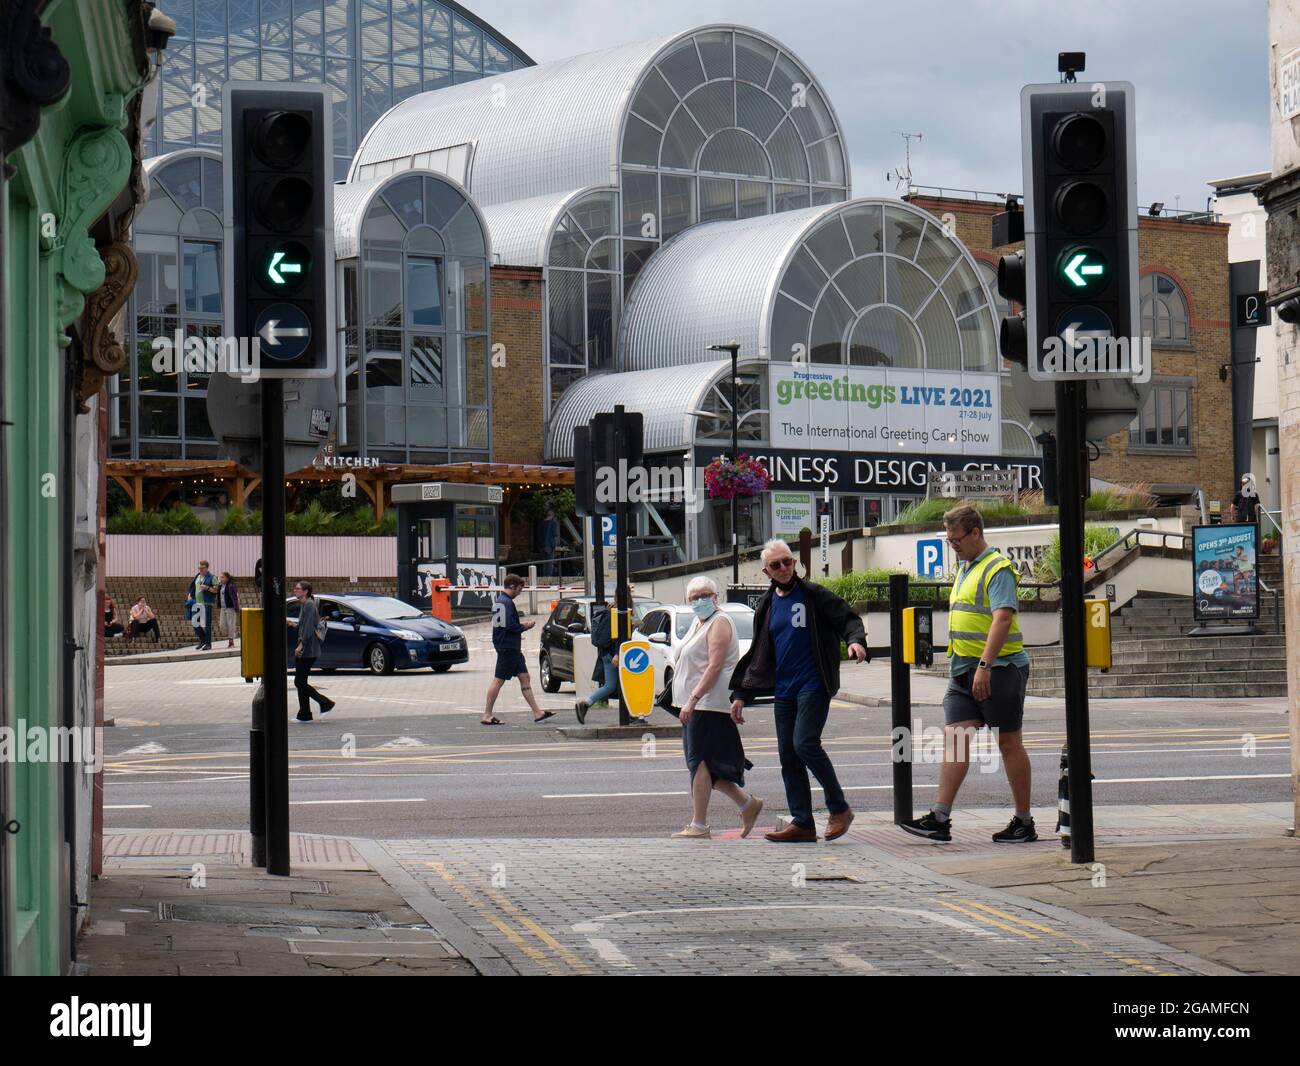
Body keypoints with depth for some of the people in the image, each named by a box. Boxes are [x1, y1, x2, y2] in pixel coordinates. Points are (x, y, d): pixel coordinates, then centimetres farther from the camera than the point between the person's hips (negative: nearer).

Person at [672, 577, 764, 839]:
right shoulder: (698, 622, 19)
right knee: (704, 763, 10)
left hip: (709, 703, -10)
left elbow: (715, 666, -20)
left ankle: (699, 826, -6)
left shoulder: (719, 623, -11)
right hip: (697, 703, 10)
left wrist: (692, 699, -25)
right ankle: (748, 804, 19)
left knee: (699, 761, -9)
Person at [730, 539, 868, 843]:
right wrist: (741, 693, 17)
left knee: (804, 743, -18)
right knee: (788, 755, 3)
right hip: (783, 690, 6)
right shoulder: (766, 606, 15)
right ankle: (802, 823, 8)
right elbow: (758, 655, 20)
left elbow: (848, 619, -3)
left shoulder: (814, 595, -1)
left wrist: (856, 640, -26)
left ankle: (839, 809, -4)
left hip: (813, 686, -6)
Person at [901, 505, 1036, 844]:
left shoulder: (998, 568, -12)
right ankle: (940, 819, -6)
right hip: (963, 671, 8)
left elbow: (1002, 618, -23)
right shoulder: (965, 568, 17)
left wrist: (984, 667, -30)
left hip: (999, 668, -8)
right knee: (954, 737, -2)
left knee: (1009, 743, 1)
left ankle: (1024, 822, 11)